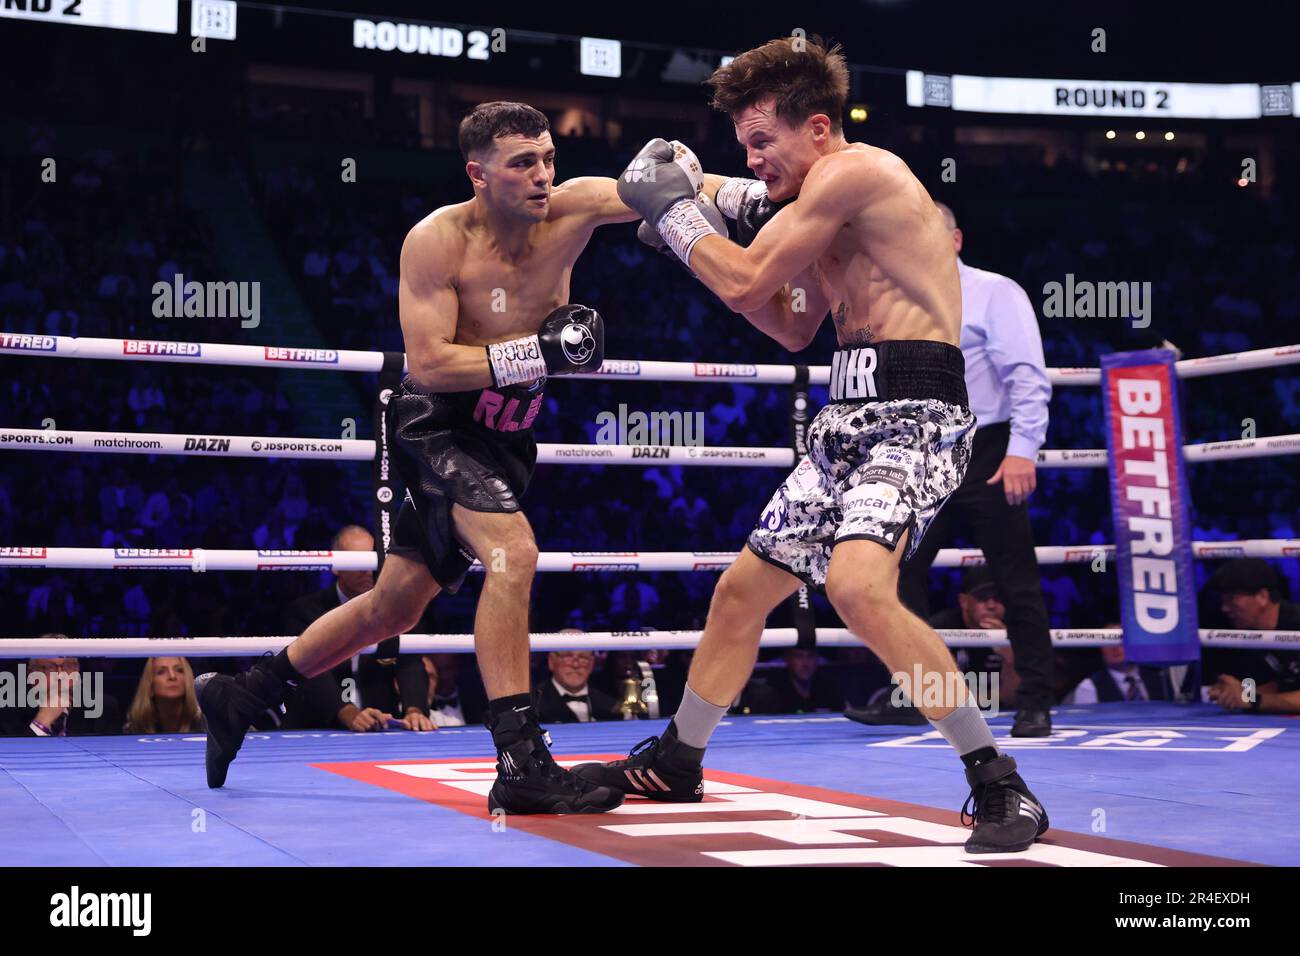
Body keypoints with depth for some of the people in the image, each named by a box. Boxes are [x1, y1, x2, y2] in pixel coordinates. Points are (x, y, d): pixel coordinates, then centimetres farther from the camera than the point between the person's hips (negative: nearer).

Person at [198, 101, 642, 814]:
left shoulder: (570, 209, -9)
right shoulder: (437, 241, -18)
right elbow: (429, 364, -22)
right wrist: (539, 354, -30)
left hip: (502, 435, 6)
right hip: (435, 419, -6)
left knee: (393, 607, 14)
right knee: (513, 552, -29)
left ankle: (238, 697, 32)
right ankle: (520, 764, -27)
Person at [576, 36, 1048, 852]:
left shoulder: (853, 170, -11)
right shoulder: (827, 208, 19)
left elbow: (746, 282, -12)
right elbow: (795, 329, 25)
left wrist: (670, 207, 2)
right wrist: (710, 230, 17)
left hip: (914, 415, -10)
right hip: (853, 419, 10)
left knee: (857, 583, -32)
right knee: (742, 590, 15)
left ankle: (1000, 784, -22)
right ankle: (675, 763, 34)